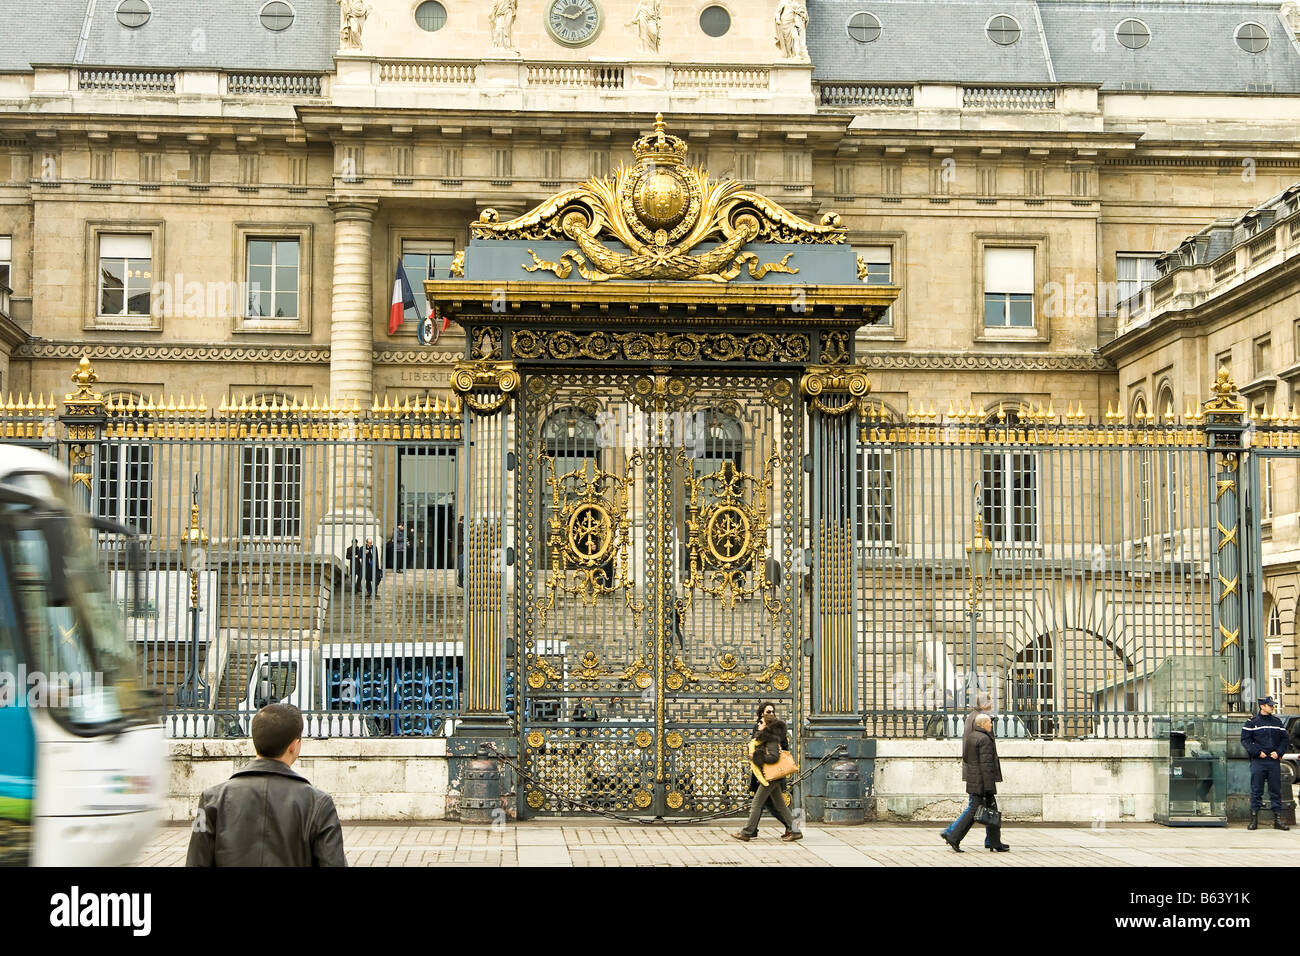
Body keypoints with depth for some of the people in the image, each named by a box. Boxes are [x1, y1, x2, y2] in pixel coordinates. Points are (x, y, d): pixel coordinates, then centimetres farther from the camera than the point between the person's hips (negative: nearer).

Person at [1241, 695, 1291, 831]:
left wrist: (1278, 752, -4)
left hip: (1274, 761, 3)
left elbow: (1284, 739, 13)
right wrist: (1258, 752, -13)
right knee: (1256, 791, -2)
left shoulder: (1277, 722, 12)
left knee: (1276, 790, 4)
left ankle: (1277, 819, 8)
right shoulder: (1252, 722, 1)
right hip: (1258, 762, -3)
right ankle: (1254, 819, 3)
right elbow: (1245, 740, -3)